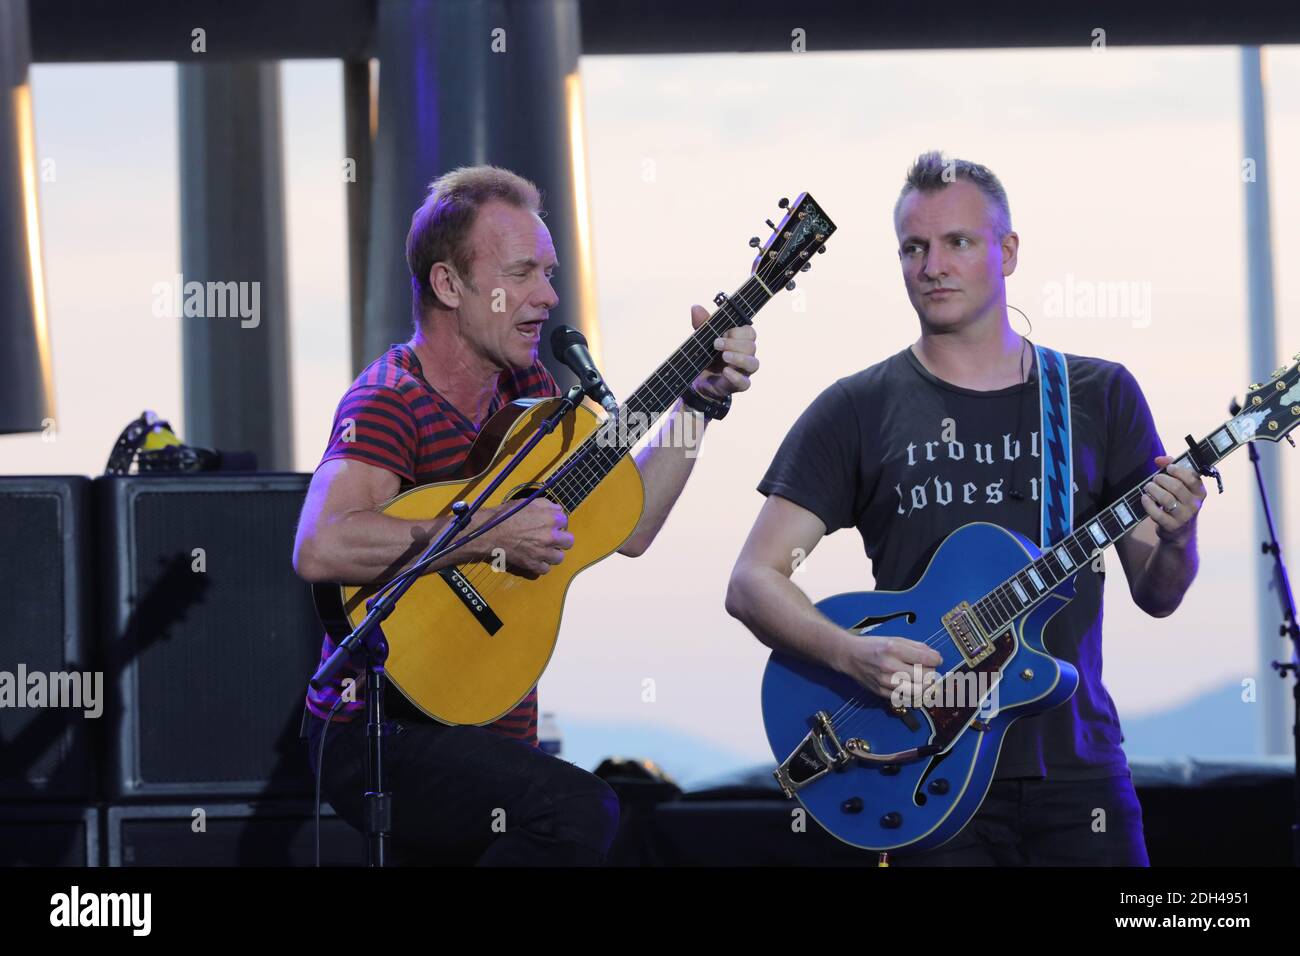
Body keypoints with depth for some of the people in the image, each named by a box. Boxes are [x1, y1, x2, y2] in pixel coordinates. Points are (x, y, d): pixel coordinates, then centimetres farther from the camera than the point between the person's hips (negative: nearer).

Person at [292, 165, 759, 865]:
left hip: (488, 729, 9)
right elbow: (319, 549, -34)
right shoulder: (392, 403, -16)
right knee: (578, 812, -30)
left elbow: (627, 526, 14)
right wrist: (494, 533, -28)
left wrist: (702, 399, 6)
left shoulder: (527, 388, 10)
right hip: (378, 738, -9)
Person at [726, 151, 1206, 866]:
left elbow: (1154, 595, 9)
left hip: (1076, 765, 2)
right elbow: (753, 582, 0)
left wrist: (1175, 542, -14)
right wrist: (853, 655, -18)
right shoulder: (857, 410, 4)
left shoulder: (1099, 396, 9)